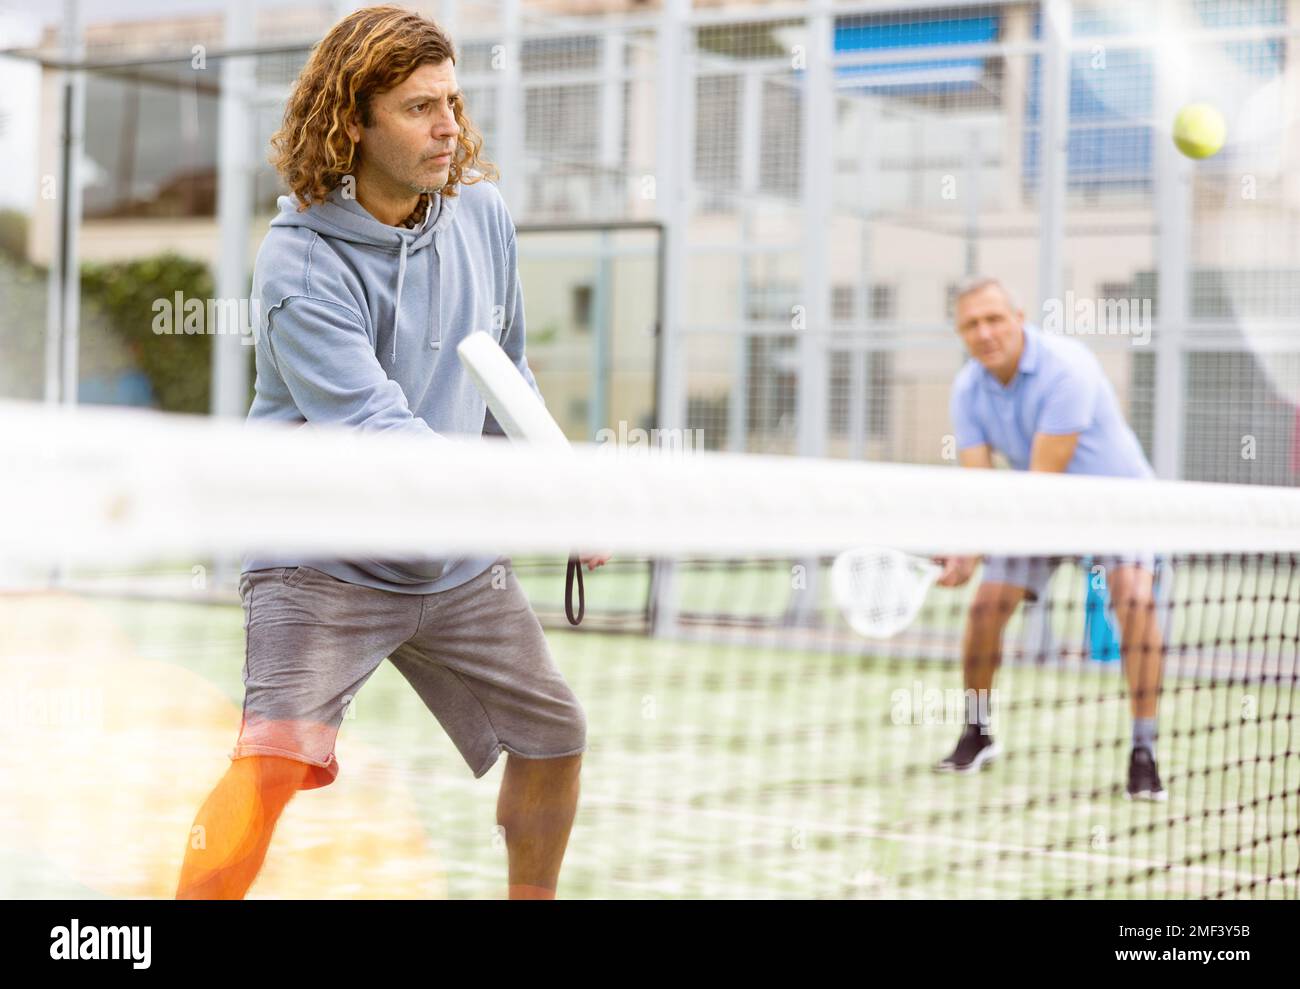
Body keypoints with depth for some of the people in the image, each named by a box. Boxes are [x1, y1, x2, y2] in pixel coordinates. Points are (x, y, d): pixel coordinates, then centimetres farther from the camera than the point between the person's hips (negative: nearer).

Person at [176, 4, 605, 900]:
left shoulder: (481, 212, -1)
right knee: (277, 754, -24)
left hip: (457, 561, 7)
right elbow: (373, 430, -31)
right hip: (325, 553, -6)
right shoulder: (301, 263, -22)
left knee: (555, 735, 14)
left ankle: (532, 899, 37)